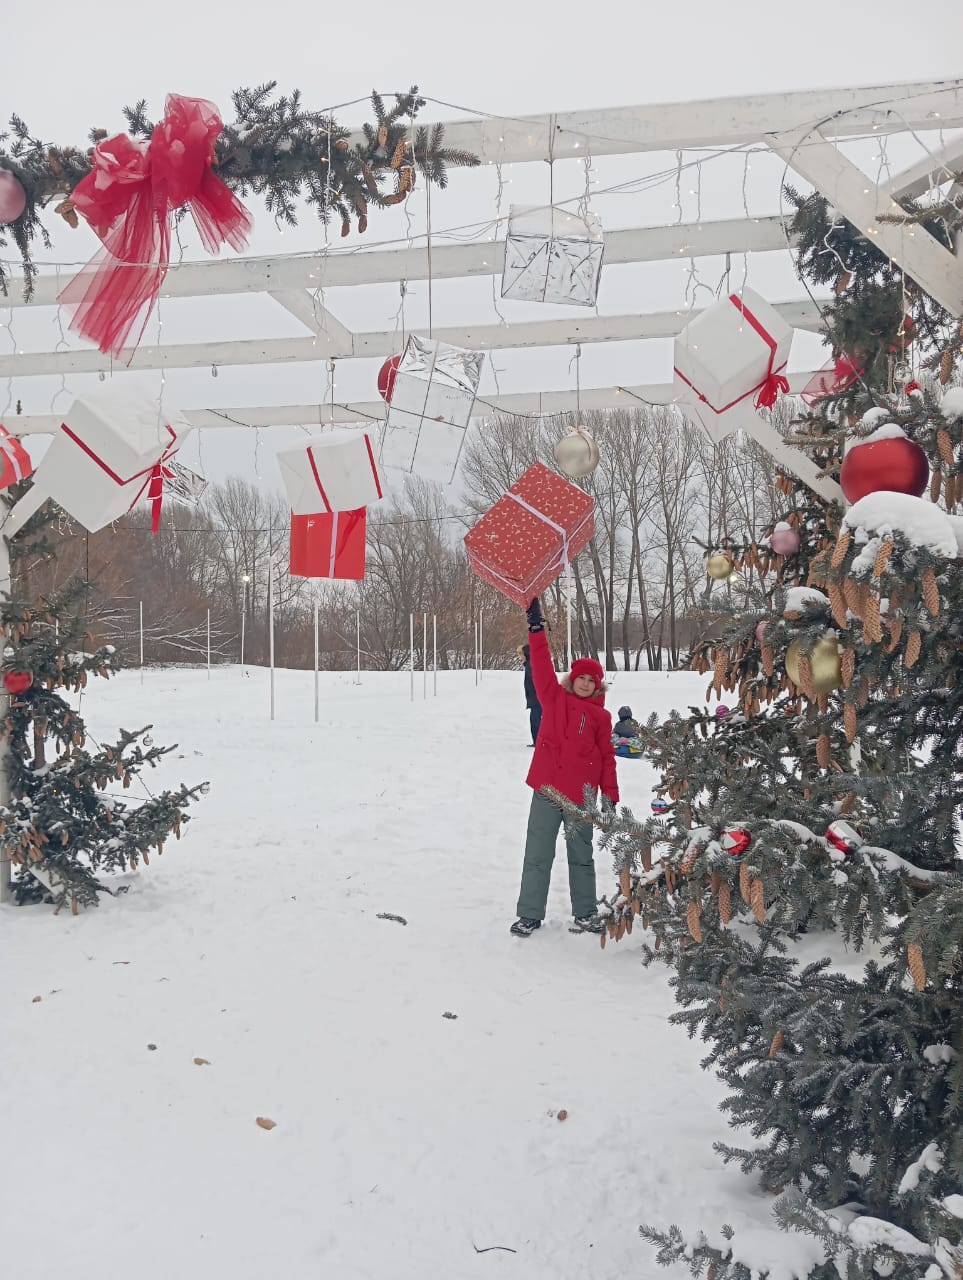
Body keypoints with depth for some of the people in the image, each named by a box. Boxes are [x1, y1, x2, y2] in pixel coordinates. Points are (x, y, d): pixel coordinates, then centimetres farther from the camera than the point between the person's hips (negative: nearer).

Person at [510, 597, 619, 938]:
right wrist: (536, 627, -13)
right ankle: (530, 914, 16)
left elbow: (607, 757, 5)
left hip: (581, 795, 0)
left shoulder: (600, 715, 3)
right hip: (546, 790, 0)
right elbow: (541, 665, -6)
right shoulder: (554, 697, 3)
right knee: (537, 855, 6)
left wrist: (610, 795, 3)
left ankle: (585, 914, 25)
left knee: (582, 856, 13)